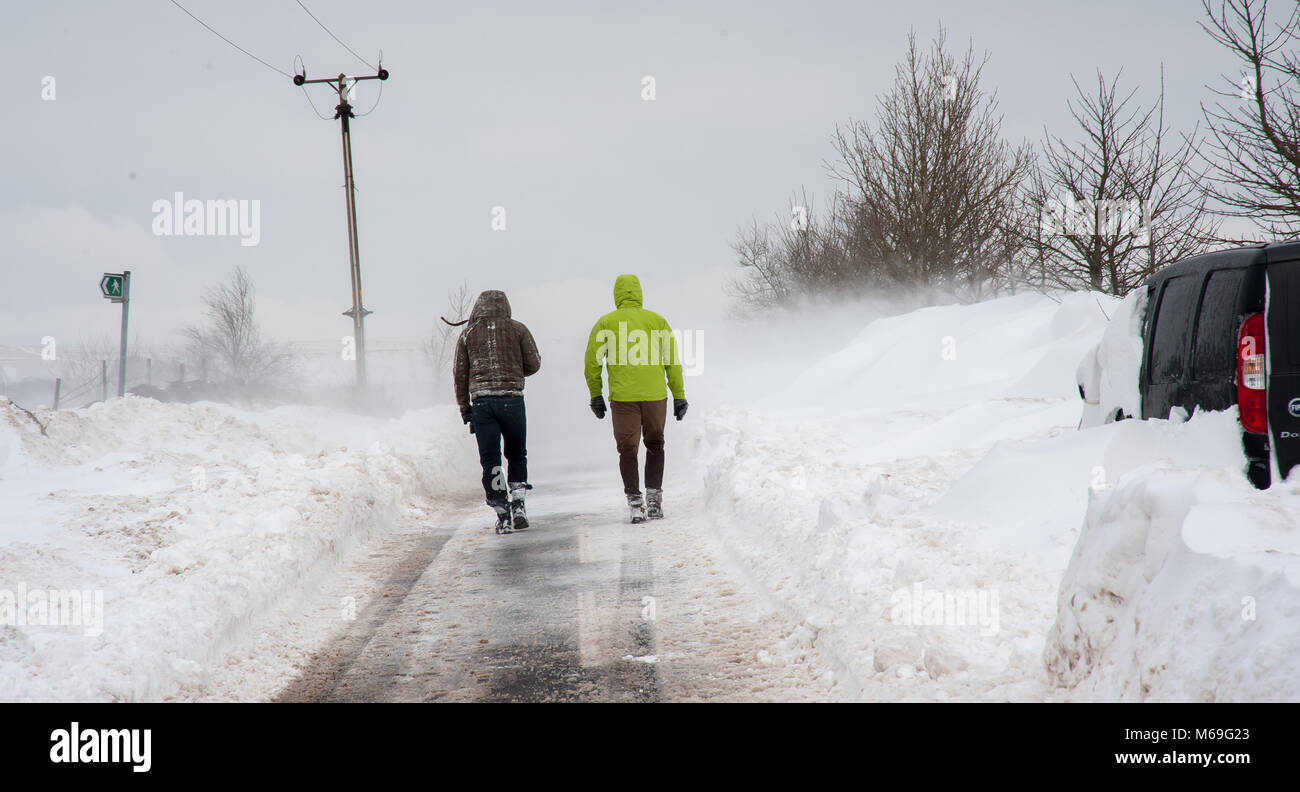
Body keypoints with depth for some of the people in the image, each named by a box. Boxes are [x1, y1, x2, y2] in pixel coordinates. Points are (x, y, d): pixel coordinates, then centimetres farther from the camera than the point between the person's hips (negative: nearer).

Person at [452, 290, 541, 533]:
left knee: (490, 461, 3)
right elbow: (533, 364, 4)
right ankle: (517, 504, 3)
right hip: (512, 400, 0)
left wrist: (465, 410, 13)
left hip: (481, 402, 1)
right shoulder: (517, 329, 6)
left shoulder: (468, 334, 10)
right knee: (517, 455, 16)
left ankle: (502, 513, -2)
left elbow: (459, 374, 8)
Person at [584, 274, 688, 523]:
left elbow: (592, 363, 1)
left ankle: (635, 501, -1)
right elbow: (672, 361, 3)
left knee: (627, 450, 8)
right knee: (655, 445, 20)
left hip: (622, 397, -1)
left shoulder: (605, 323, 1)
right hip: (655, 395, 1)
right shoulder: (657, 321, 4)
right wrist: (679, 396, 9)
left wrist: (596, 395, 13)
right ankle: (654, 497, 13)